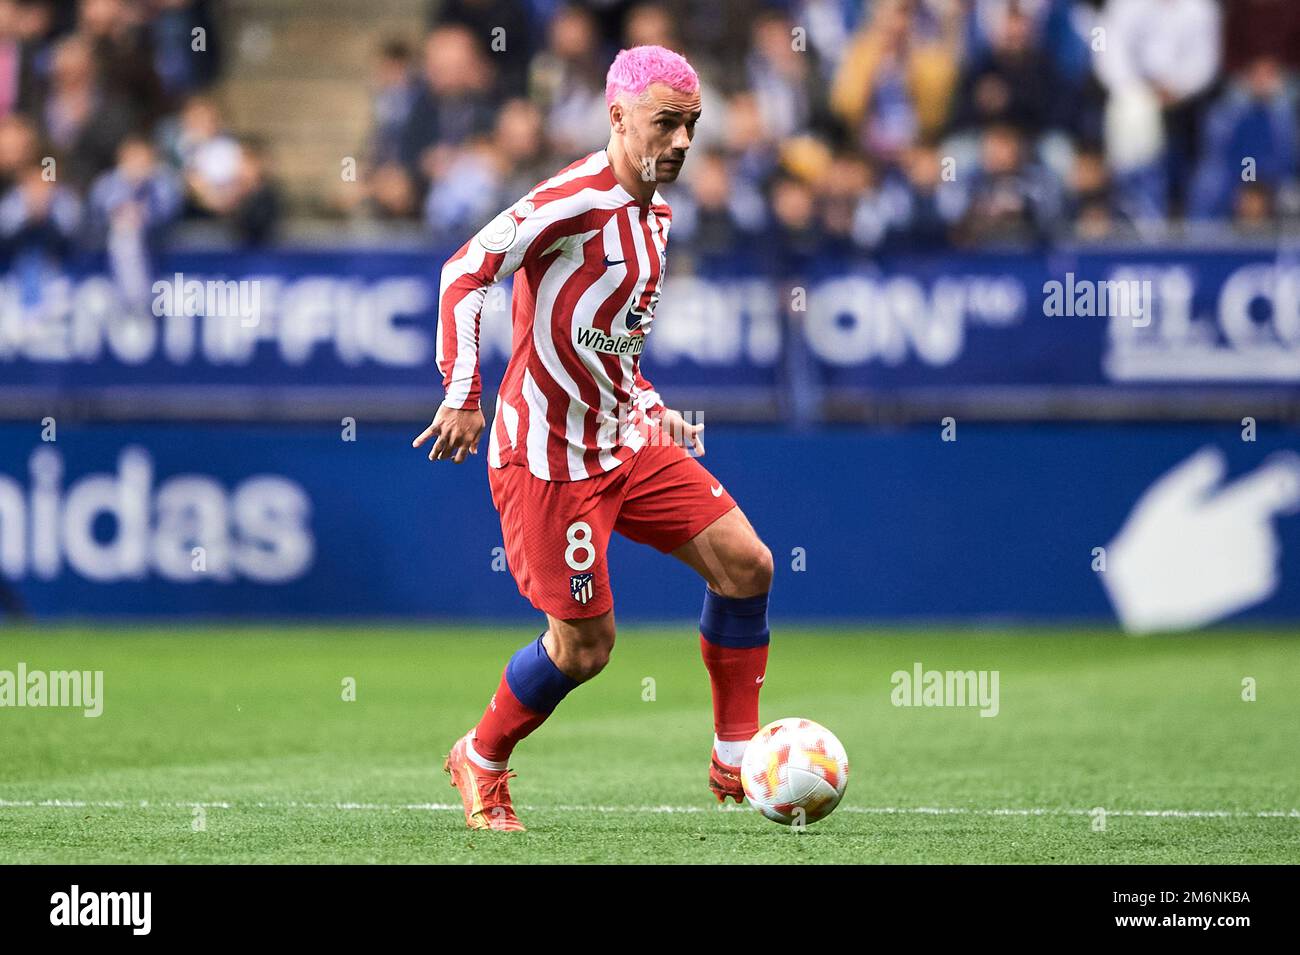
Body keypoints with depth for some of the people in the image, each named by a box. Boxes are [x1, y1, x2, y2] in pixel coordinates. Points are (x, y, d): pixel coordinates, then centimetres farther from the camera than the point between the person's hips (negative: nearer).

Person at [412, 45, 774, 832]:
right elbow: (467, 271, -24)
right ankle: (480, 761, 20)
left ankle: (737, 759, 7)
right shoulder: (581, 199, -17)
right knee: (586, 645, -5)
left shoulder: (655, 216, 12)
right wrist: (463, 392, -30)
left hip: (626, 443, 8)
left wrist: (650, 410, 16)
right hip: (547, 458, -8)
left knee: (746, 563, -3)